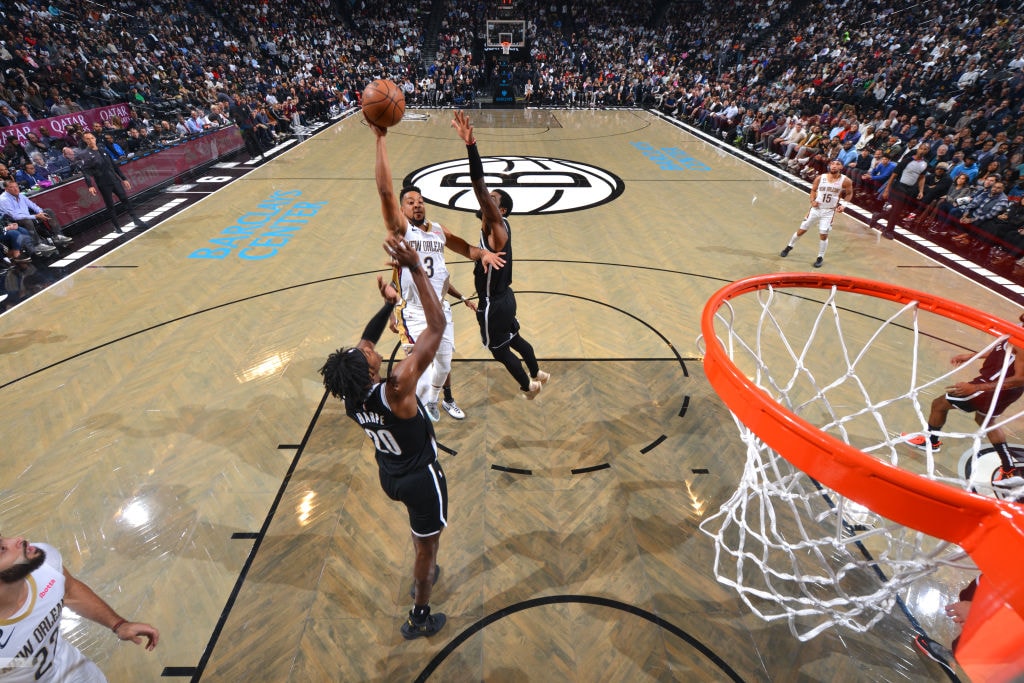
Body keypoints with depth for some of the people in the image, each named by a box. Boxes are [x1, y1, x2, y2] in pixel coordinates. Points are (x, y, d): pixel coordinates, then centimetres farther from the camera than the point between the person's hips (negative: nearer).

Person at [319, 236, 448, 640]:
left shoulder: (348, 396, -18)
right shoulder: (396, 389, -36)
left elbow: (365, 343, 1)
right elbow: (437, 327, -37)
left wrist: (388, 303, -1)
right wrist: (416, 269, -38)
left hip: (389, 476, 7)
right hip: (421, 478, -7)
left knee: (421, 525, 36)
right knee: (428, 545, 19)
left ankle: (422, 576, 59)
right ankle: (419, 617, 41)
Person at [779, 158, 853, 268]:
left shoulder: (845, 181, -10)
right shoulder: (820, 178, -7)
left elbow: (849, 194, 5)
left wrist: (842, 205, -9)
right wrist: (812, 200, -9)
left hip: (829, 211, -1)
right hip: (816, 208, 1)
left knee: (823, 235, -2)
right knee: (802, 230, 7)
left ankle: (820, 258, 15)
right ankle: (789, 247, 30)